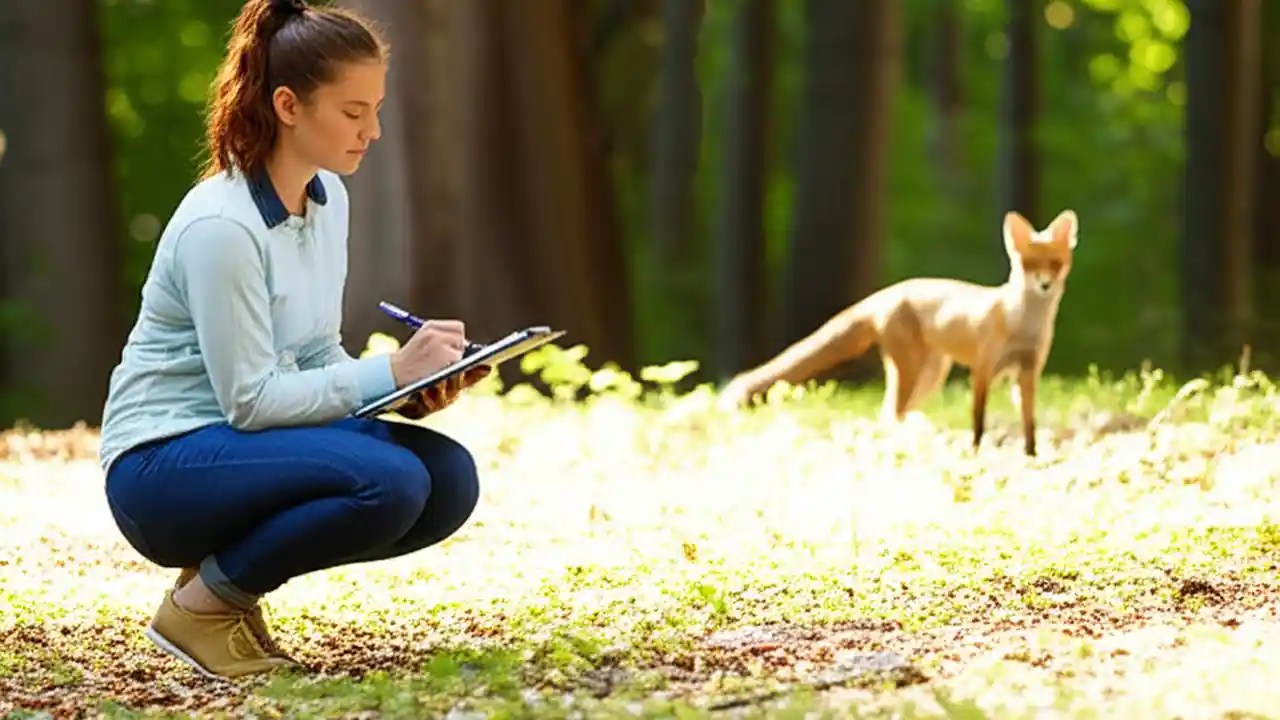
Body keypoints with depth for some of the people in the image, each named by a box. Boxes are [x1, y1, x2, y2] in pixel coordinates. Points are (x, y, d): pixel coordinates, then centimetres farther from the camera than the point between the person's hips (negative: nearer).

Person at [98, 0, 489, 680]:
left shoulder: (327, 198, 4)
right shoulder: (220, 226, -22)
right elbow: (248, 399, -21)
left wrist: (412, 390, -8)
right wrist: (392, 370, -21)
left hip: (250, 444, 9)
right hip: (161, 466, -9)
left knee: (449, 477, -13)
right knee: (389, 481, -29)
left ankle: (231, 577, 4)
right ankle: (203, 604, -8)